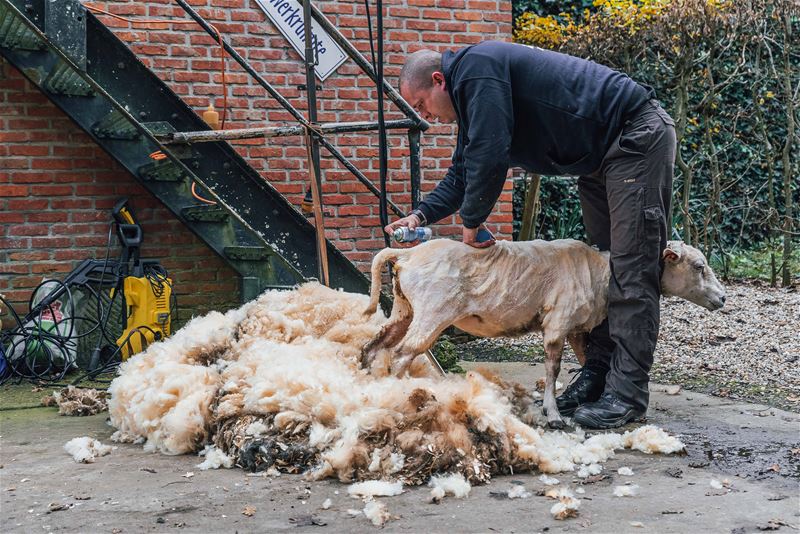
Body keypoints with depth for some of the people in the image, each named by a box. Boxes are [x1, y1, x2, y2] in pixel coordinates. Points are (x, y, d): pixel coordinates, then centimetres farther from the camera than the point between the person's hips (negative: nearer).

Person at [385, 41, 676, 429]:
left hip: (637, 136, -11)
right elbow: (464, 173, 21)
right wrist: (422, 215, 7)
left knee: (630, 270, -11)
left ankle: (627, 395, -10)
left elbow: (489, 156, -24)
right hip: (601, 156, 11)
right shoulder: (471, 96, 14)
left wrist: (471, 221, -11)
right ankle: (597, 374, 17)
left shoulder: (477, 67, -18)